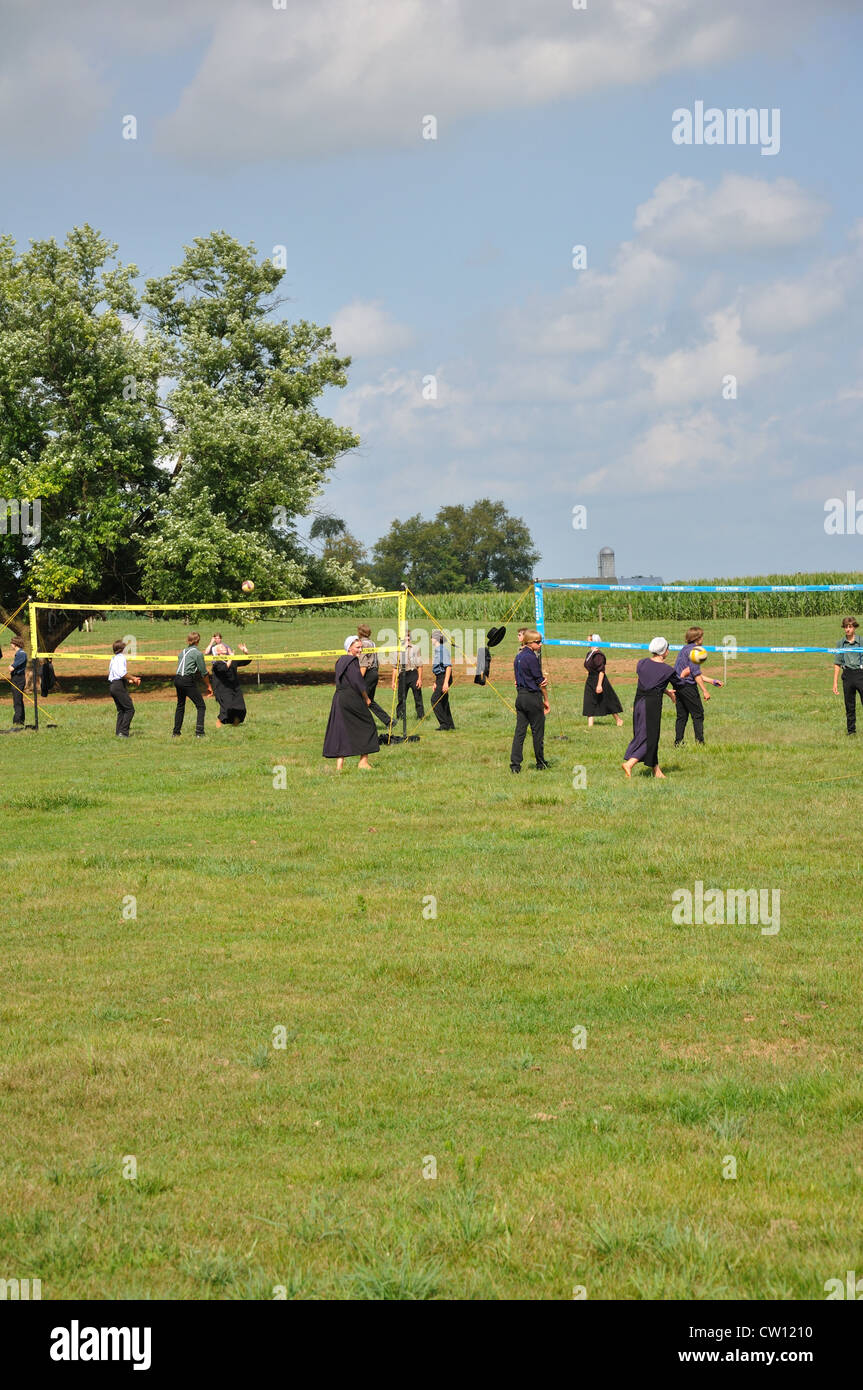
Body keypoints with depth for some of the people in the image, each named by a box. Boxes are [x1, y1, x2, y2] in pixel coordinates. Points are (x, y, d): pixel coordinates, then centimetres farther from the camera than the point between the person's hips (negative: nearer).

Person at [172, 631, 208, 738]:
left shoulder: (182, 652, 15)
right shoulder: (197, 653, -4)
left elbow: (178, 667, 15)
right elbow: (203, 672, -2)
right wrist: (209, 686, 7)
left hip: (177, 680, 7)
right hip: (188, 681, -7)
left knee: (180, 706, 21)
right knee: (201, 706, 1)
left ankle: (176, 732, 25)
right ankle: (199, 732, -10)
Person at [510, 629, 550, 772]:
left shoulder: (518, 656, 11)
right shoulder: (531, 657, -15)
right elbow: (540, 680, -11)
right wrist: (546, 700, -2)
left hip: (520, 696, 7)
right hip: (533, 696, -7)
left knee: (519, 731, 4)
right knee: (537, 731, 5)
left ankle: (515, 764, -3)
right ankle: (541, 764, 15)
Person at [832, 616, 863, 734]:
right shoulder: (841, 643, 8)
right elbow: (838, 664, 11)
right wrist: (835, 682, 7)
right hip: (847, 674, 3)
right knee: (849, 705, 8)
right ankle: (851, 730, 16)